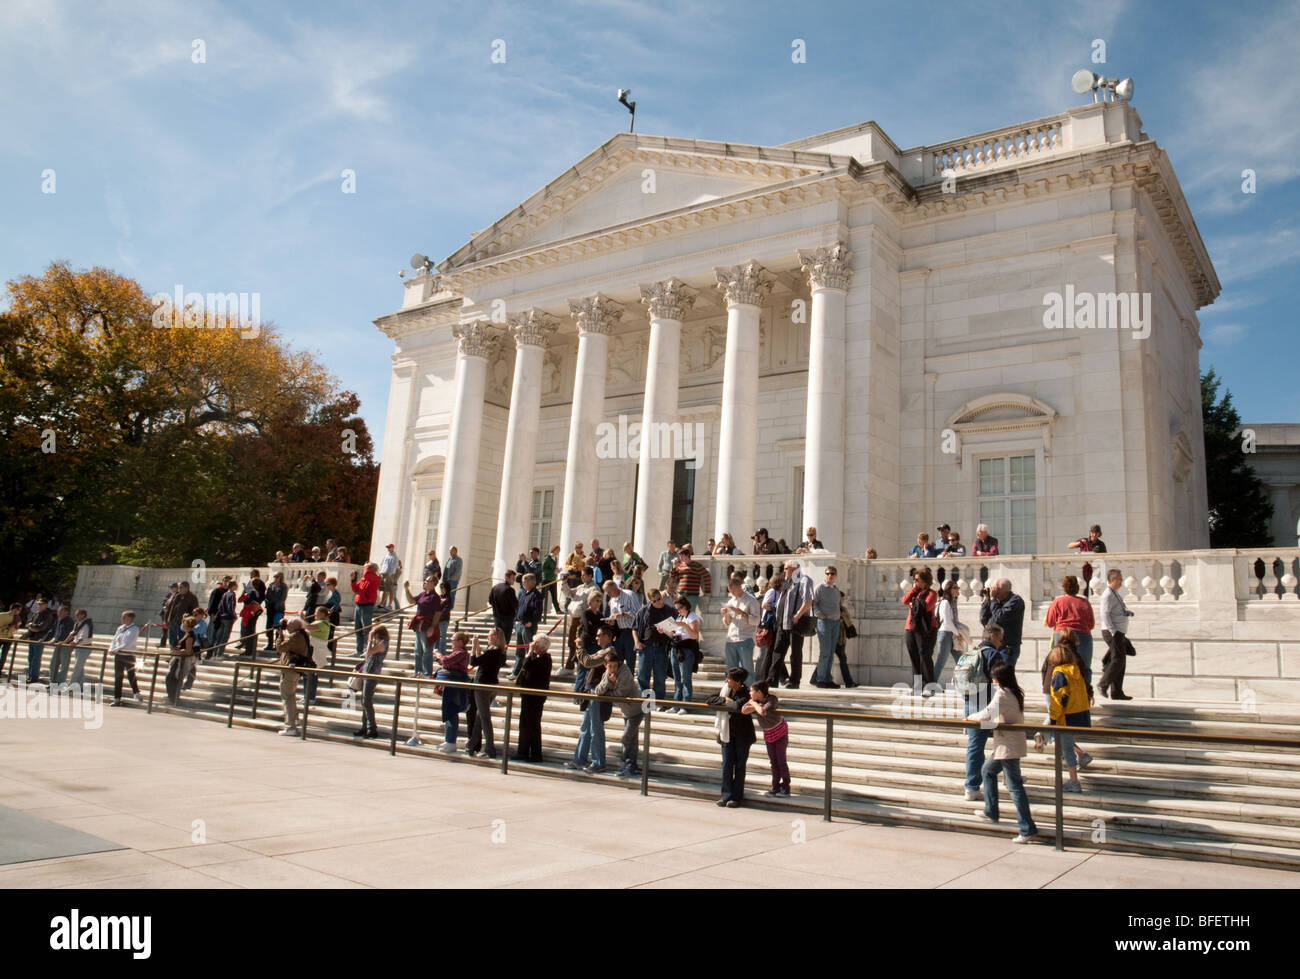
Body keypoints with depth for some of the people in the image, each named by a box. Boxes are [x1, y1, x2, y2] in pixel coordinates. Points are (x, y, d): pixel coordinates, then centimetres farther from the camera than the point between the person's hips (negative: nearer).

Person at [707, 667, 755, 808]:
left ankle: (737, 797, 13)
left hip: (742, 734, -5)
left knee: (739, 766, 4)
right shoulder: (725, 690, 2)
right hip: (727, 733, 5)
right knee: (726, 764, 4)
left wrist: (728, 701, -16)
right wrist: (724, 700, -15)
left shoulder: (746, 693, -16)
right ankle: (726, 796, 11)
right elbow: (710, 701, 0)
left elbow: (739, 705, -34)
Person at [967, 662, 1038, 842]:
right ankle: (990, 811, 34)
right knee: (987, 771, 25)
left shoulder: (1002, 694, -18)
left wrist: (970, 717, -4)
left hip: (1008, 746, -11)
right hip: (1010, 744, 11)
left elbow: (988, 714, -20)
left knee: (1014, 786, -7)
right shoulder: (1015, 692, 10)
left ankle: (1028, 829, -4)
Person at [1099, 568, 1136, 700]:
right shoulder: (1108, 595, -13)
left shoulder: (1116, 594, 19)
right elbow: (1105, 614, -21)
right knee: (1118, 659, -13)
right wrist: (1113, 631, -25)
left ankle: (1116, 692, 11)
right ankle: (1103, 684, -7)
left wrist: (1127, 612, 4)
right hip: (1112, 632, -10)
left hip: (1119, 632, 10)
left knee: (1120, 661, 8)